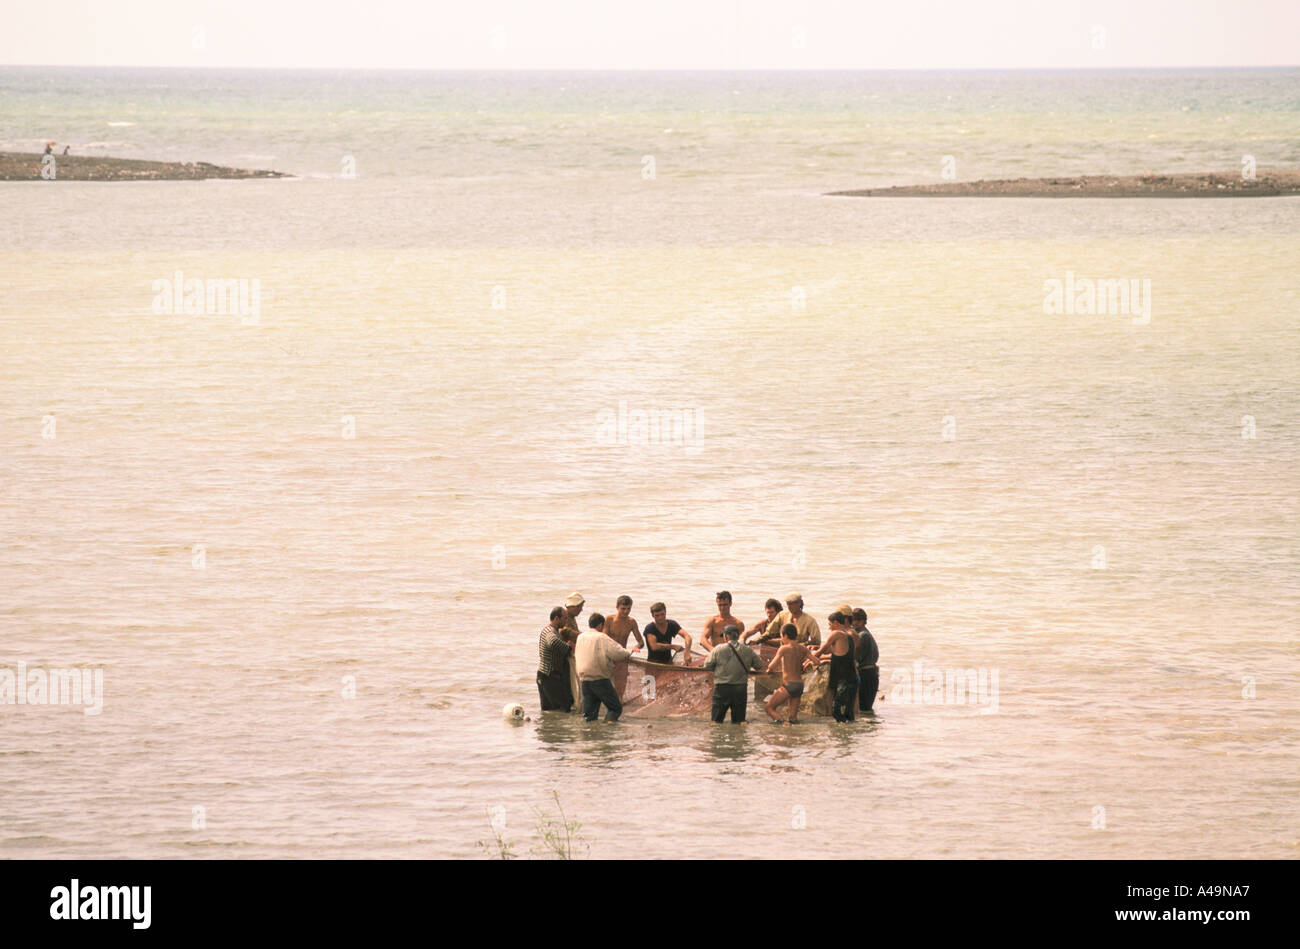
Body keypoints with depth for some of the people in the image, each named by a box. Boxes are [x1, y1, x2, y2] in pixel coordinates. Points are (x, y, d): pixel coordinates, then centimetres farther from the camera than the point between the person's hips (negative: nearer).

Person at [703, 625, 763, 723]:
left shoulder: (718, 649, -8)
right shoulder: (747, 651, -2)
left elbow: (707, 666, 0)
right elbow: (759, 665, 8)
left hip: (722, 688, -2)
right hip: (741, 688, 2)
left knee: (716, 721, 5)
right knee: (739, 721, 9)